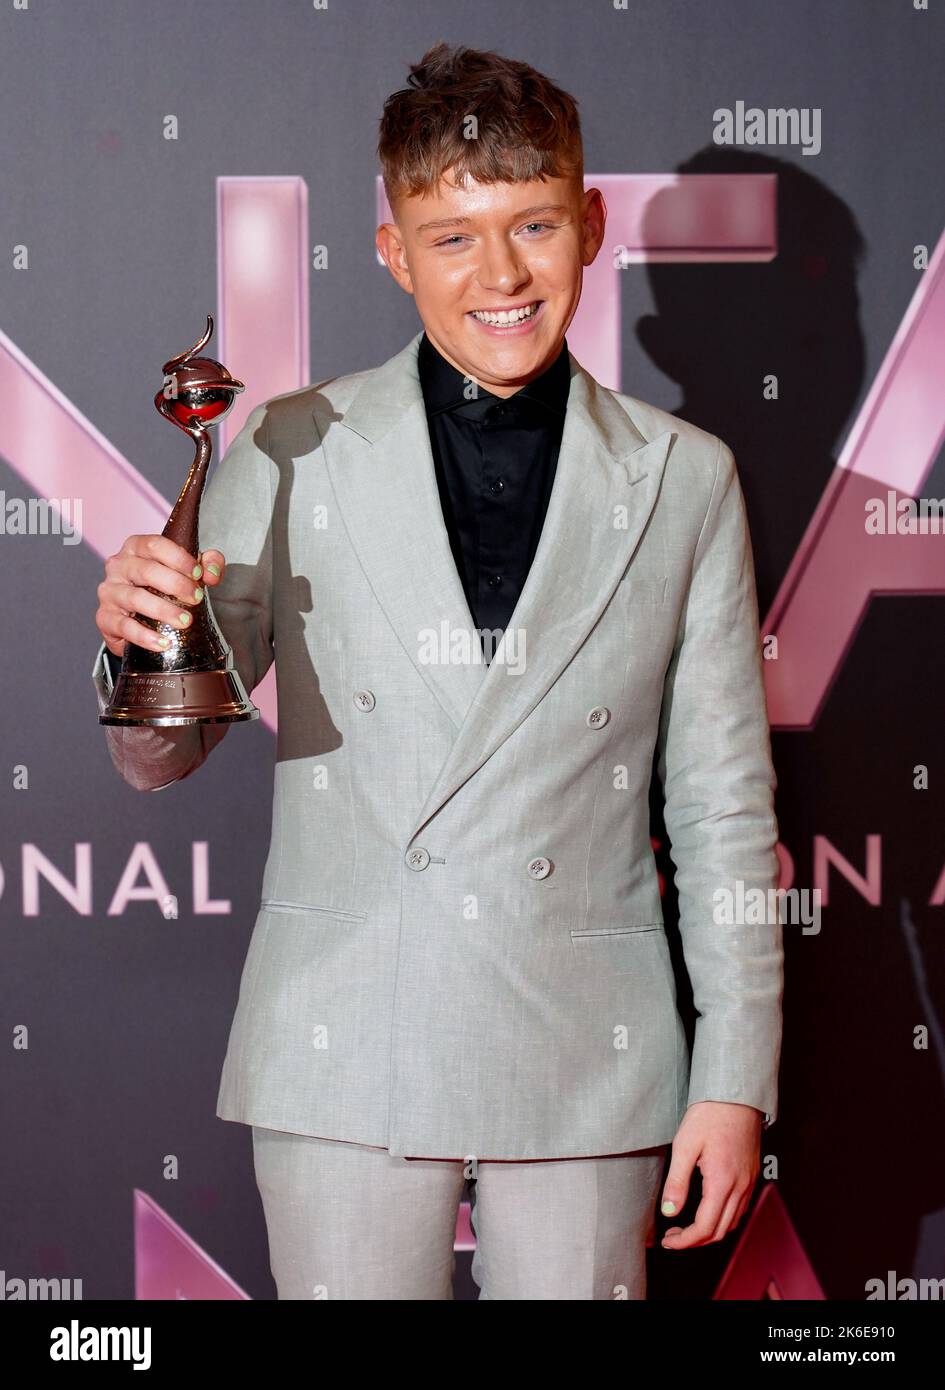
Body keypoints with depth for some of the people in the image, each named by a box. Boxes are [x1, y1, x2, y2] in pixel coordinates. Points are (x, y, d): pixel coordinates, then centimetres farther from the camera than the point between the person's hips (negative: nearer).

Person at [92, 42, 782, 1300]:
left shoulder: (683, 481, 3)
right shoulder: (292, 454, 0)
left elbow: (724, 805, 5)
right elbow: (162, 759, 4)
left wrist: (736, 1078, 2)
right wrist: (138, 641, -18)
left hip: (585, 1058, 1)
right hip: (343, 1053, 0)